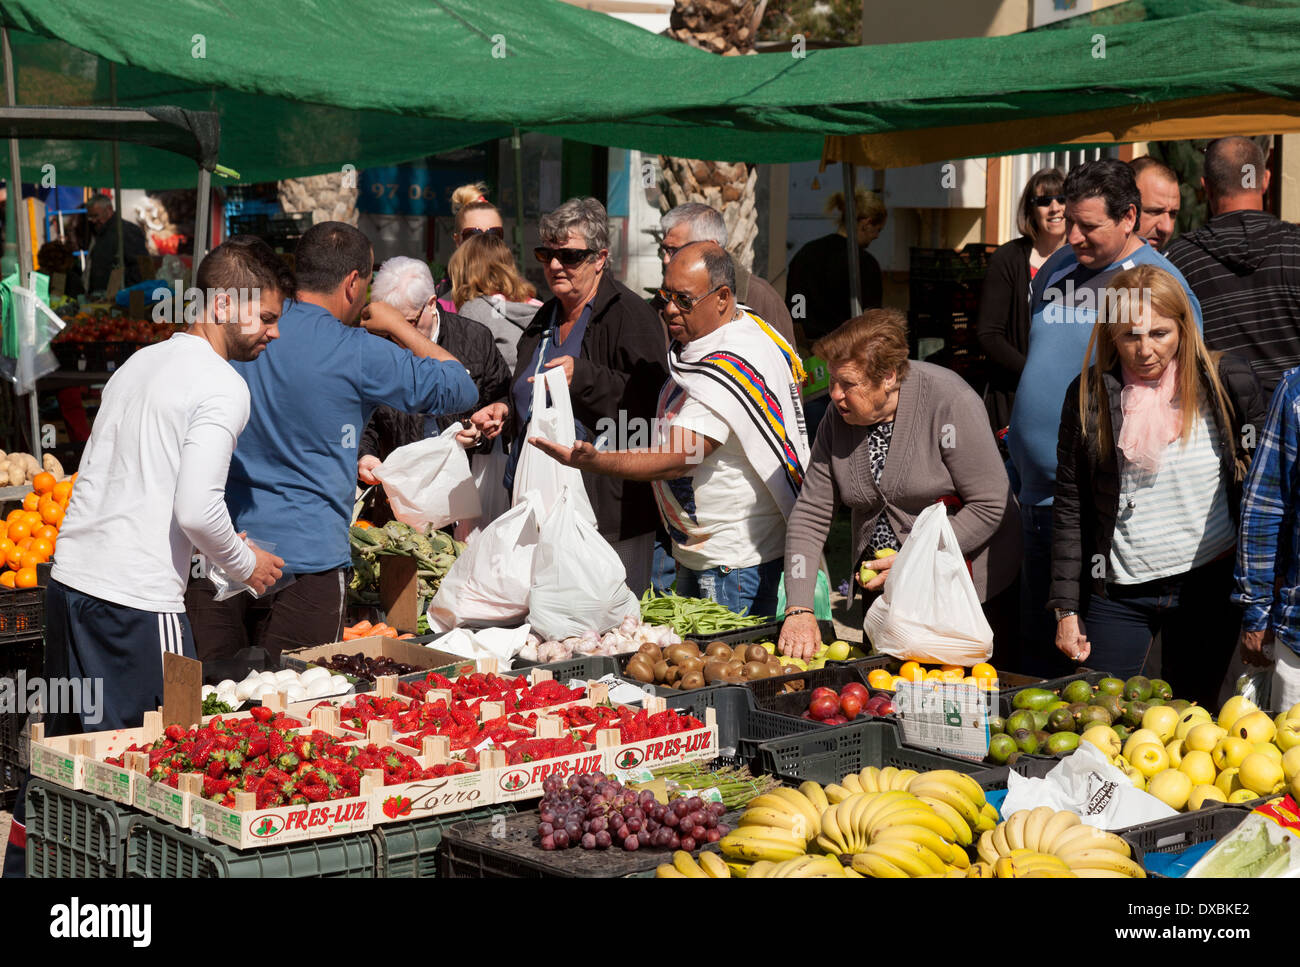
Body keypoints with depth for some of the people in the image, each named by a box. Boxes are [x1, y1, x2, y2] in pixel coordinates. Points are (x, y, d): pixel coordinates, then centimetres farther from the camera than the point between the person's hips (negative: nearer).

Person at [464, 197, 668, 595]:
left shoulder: (630, 315, -7)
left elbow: (652, 402, -17)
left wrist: (583, 376, -22)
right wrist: (506, 411, 13)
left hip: (610, 507, -7)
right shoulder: (546, 317, 18)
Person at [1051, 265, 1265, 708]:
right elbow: (1069, 508, 2)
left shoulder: (1228, 382, -5)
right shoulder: (1089, 393, -3)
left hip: (1209, 587, 0)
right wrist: (1067, 608, 0)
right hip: (1119, 591, 1)